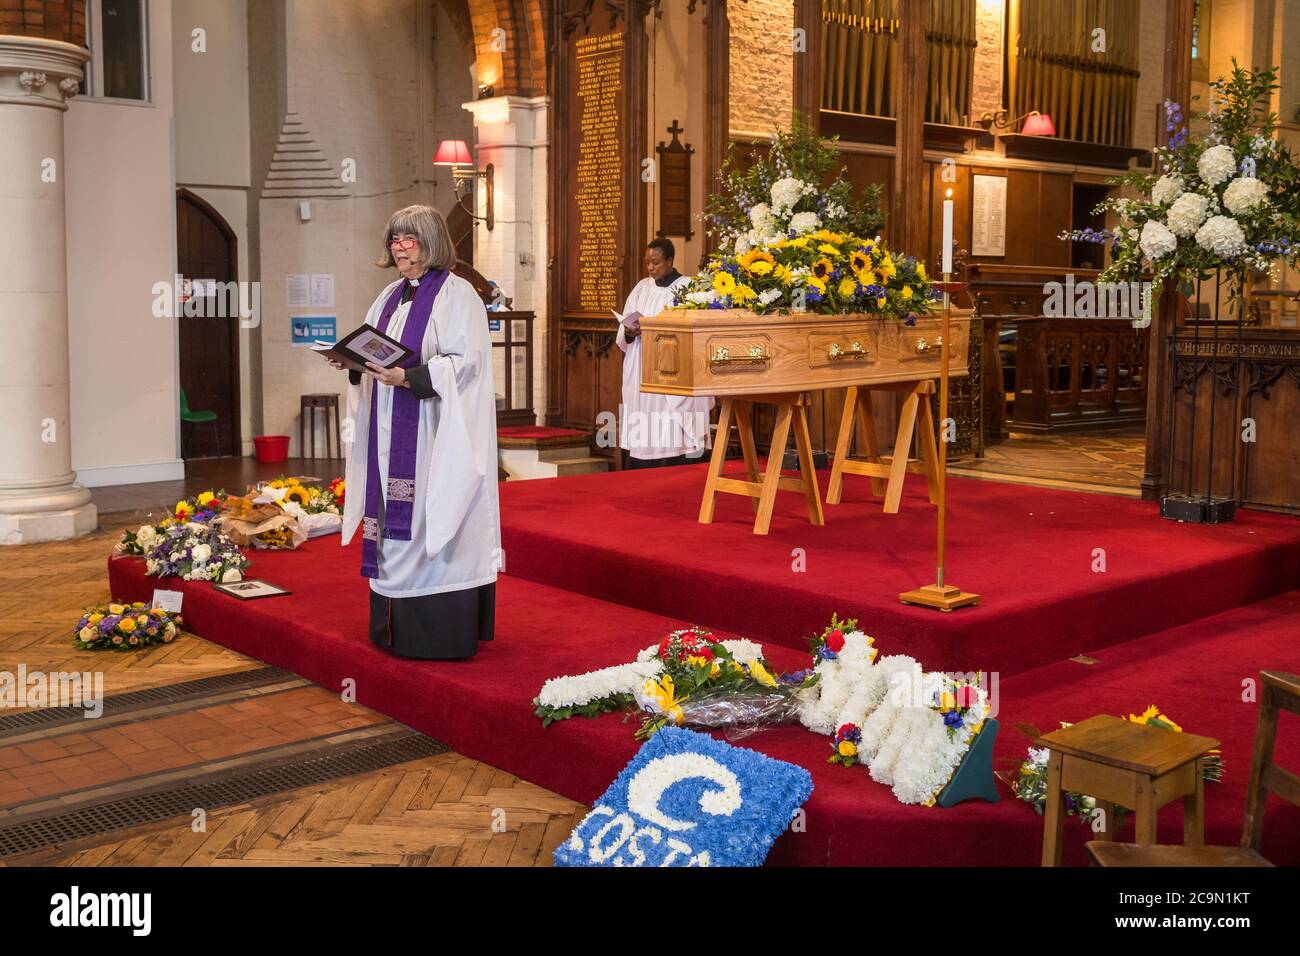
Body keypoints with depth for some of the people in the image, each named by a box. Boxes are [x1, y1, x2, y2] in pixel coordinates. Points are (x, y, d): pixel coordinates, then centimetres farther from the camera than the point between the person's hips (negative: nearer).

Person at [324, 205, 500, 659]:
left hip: (434, 435, -8)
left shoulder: (457, 295, -8)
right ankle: (397, 623, 16)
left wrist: (408, 377, -26)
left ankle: (440, 632, 0)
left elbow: (464, 362, -17)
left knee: (431, 517, -7)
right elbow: (374, 352, 21)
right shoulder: (391, 296, 17)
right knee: (395, 522, 9)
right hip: (391, 433, 8)